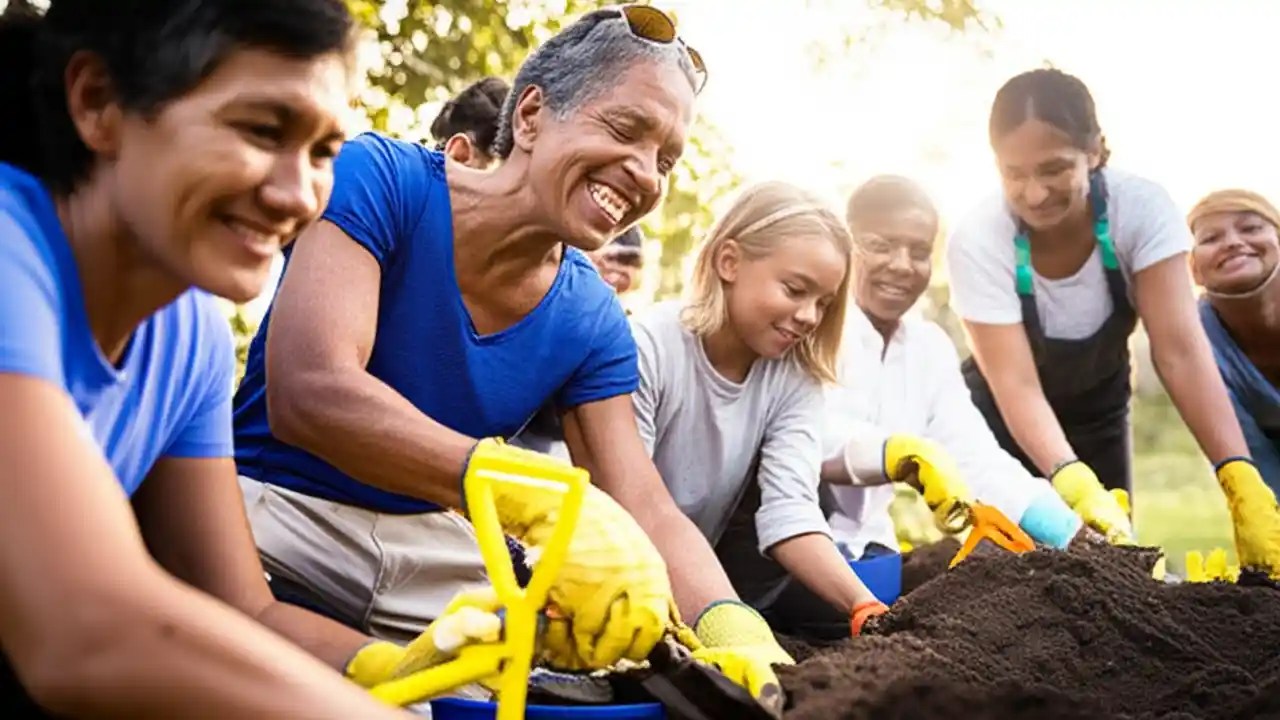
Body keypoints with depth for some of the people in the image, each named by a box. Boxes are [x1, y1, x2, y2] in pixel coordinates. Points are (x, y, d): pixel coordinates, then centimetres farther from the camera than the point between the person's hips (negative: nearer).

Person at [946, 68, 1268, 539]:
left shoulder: (1141, 208, -25)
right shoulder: (977, 242, -30)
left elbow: (1180, 350, -30)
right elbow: (1016, 386, -35)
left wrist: (1240, 478, -42)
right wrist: (1077, 488, -51)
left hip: (1098, 411, 2)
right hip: (1004, 421, -2)